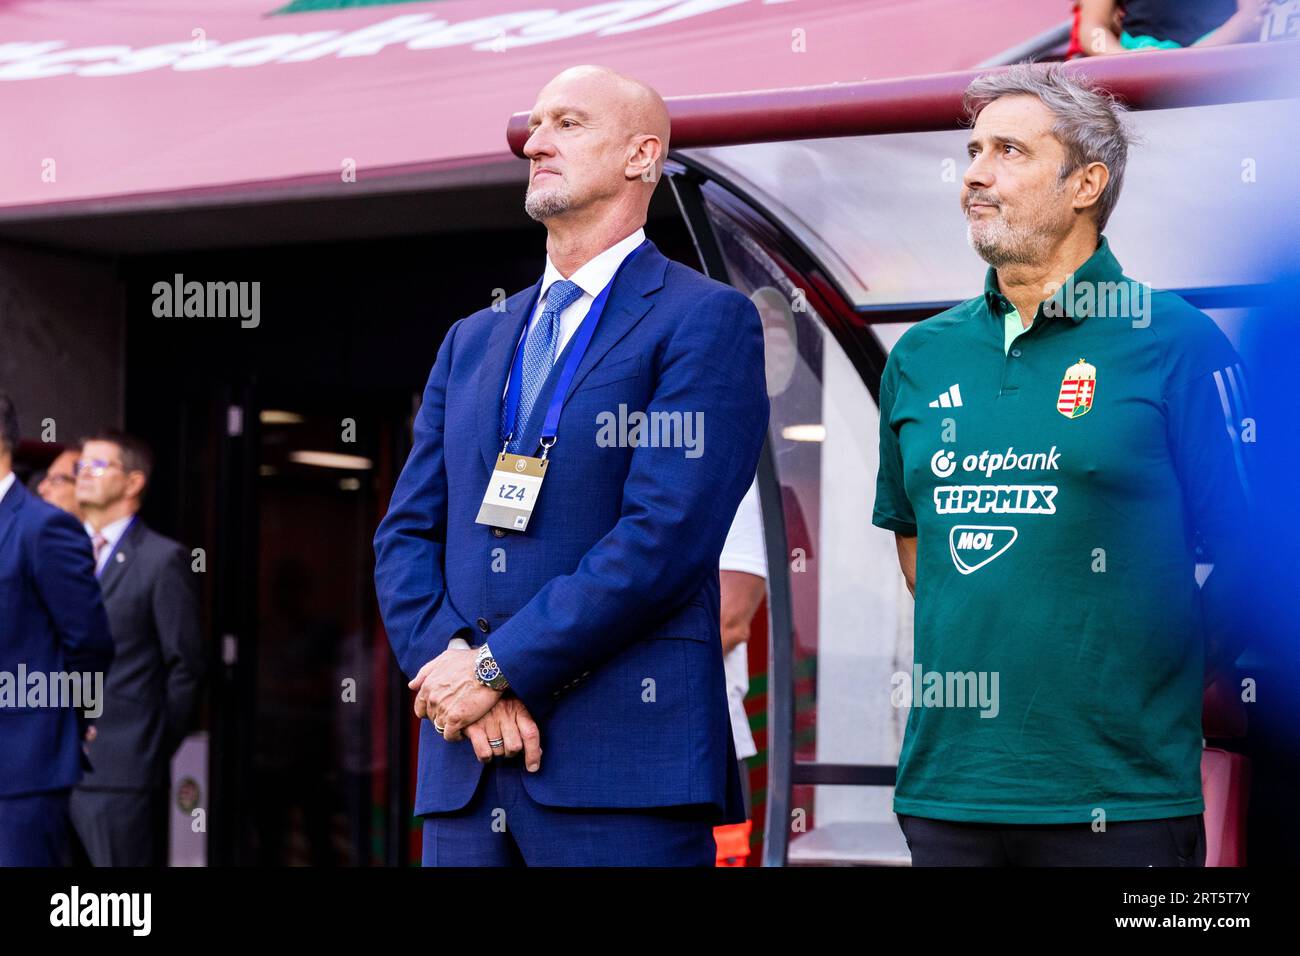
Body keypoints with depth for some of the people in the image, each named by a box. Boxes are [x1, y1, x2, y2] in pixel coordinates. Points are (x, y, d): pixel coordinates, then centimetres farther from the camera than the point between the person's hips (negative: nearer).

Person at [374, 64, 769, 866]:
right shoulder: (472, 342, 19)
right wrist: (460, 677, -6)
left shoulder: (707, 320, -1)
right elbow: (406, 537, 12)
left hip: (624, 772, -5)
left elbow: (664, 537, -12)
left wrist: (499, 666, -12)